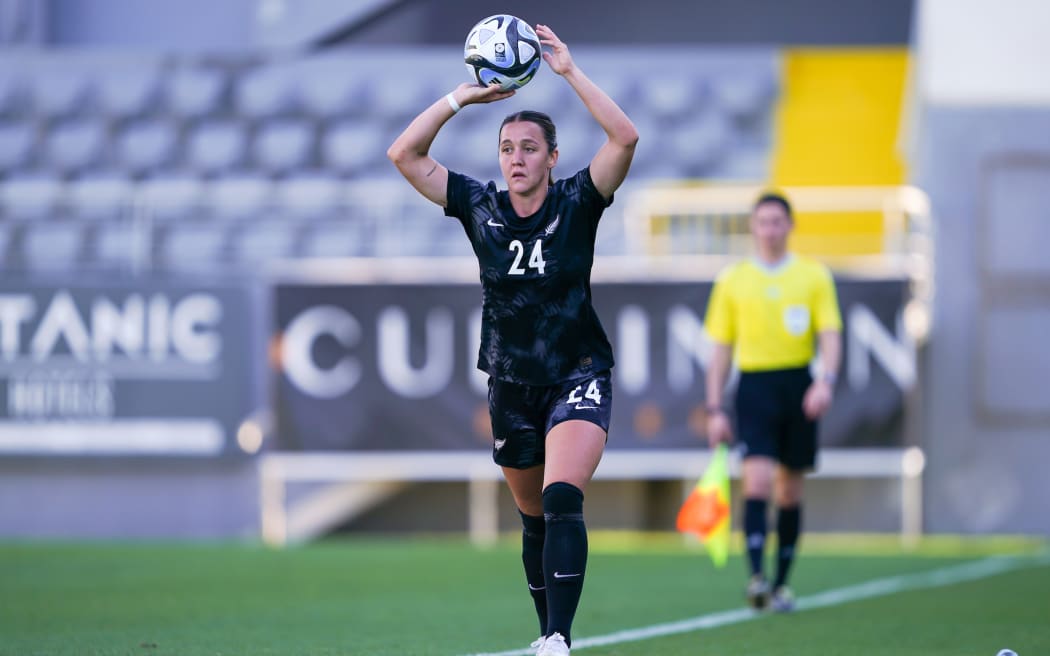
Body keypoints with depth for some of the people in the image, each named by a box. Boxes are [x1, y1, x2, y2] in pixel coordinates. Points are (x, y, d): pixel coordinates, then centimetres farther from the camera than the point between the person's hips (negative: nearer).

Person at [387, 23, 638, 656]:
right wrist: (462, 96, -10)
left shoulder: (576, 203, -6)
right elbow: (404, 154, -4)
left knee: (562, 501, -23)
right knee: (533, 519, 12)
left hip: (578, 377, -4)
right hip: (511, 385, 4)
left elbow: (625, 136, -20)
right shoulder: (481, 208, 1)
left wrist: (570, 71, -20)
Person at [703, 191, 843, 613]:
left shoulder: (814, 276, 6)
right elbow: (721, 349, 10)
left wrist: (826, 381, -18)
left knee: (790, 491, 6)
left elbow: (830, 336, 0)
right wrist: (715, 410, 4)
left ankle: (781, 584, 16)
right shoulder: (732, 281, 7)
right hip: (754, 387, -1)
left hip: (798, 386, 1)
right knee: (757, 480, -18)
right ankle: (756, 577, -27)